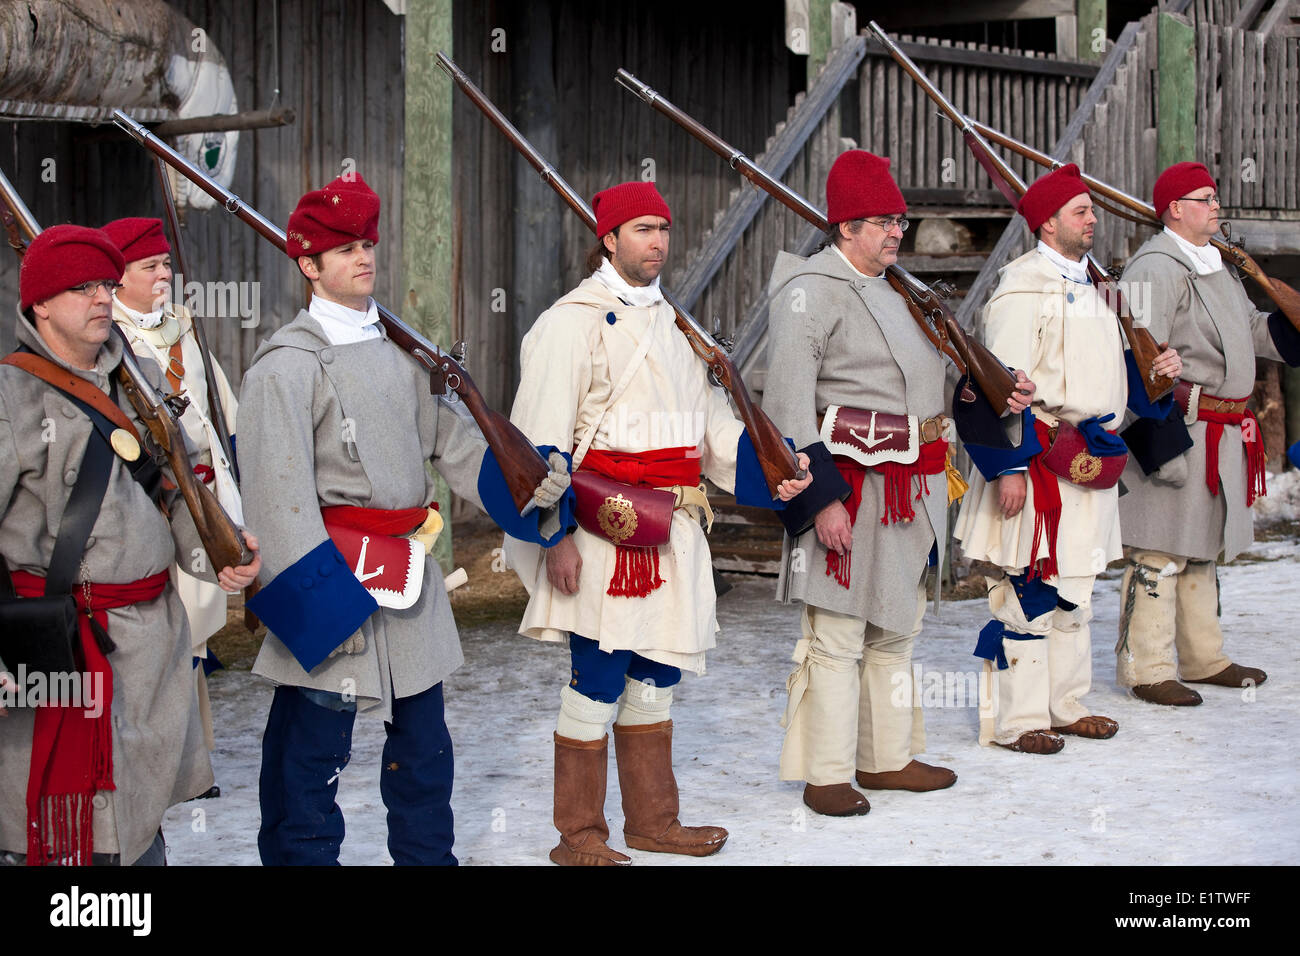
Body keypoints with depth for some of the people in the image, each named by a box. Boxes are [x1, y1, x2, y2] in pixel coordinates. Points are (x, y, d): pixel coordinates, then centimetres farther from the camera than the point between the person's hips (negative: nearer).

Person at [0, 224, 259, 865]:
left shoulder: (139, 380, 12)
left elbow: (174, 491, 19)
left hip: (154, 637, 7)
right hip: (66, 649, -7)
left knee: (140, 821, 18)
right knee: (71, 838, -3)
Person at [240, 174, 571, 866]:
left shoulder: (401, 348, 12)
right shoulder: (288, 363, -10)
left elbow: (456, 441, 10)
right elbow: (279, 493, -16)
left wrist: (532, 482, -7)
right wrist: (323, 598, -22)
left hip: (410, 569, 7)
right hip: (332, 576, -7)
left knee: (423, 748, 18)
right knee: (311, 755, 2)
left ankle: (428, 855, 32)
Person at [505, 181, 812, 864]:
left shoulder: (670, 323, 18)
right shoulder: (575, 321, -8)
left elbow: (712, 418, 20)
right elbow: (544, 440, -13)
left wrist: (771, 470, 5)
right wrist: (557, 535, -19)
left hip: (673, 527, 8)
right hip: (607, 525, -8)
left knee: (657, 672, 13)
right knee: (599, 676, -4)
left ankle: (653, 819, 23)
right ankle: (579, 835, 6)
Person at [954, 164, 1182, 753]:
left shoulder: (1087, 283, 16)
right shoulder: (1025, 287, -13)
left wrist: (1158, 366, 6)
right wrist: (1010, 466, -23)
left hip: (1090, 457, 10)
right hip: (1042, 457, -9)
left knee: (1074, 589, 16)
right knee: (1030, 589, -5)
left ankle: (1066, 705, 26)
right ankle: (1017, 720, 2)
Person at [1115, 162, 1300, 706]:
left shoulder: (1216, 265, 18)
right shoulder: (1156, 269, -14)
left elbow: (1254, 329, 25)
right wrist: (1160, 436, -27)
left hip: (1223, 434, 10)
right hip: (1180, 427, -10)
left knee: (1204, 546, 18)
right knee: (1160, 552, -6)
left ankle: (1203, 658, 29)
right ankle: (1147, 669, 1)